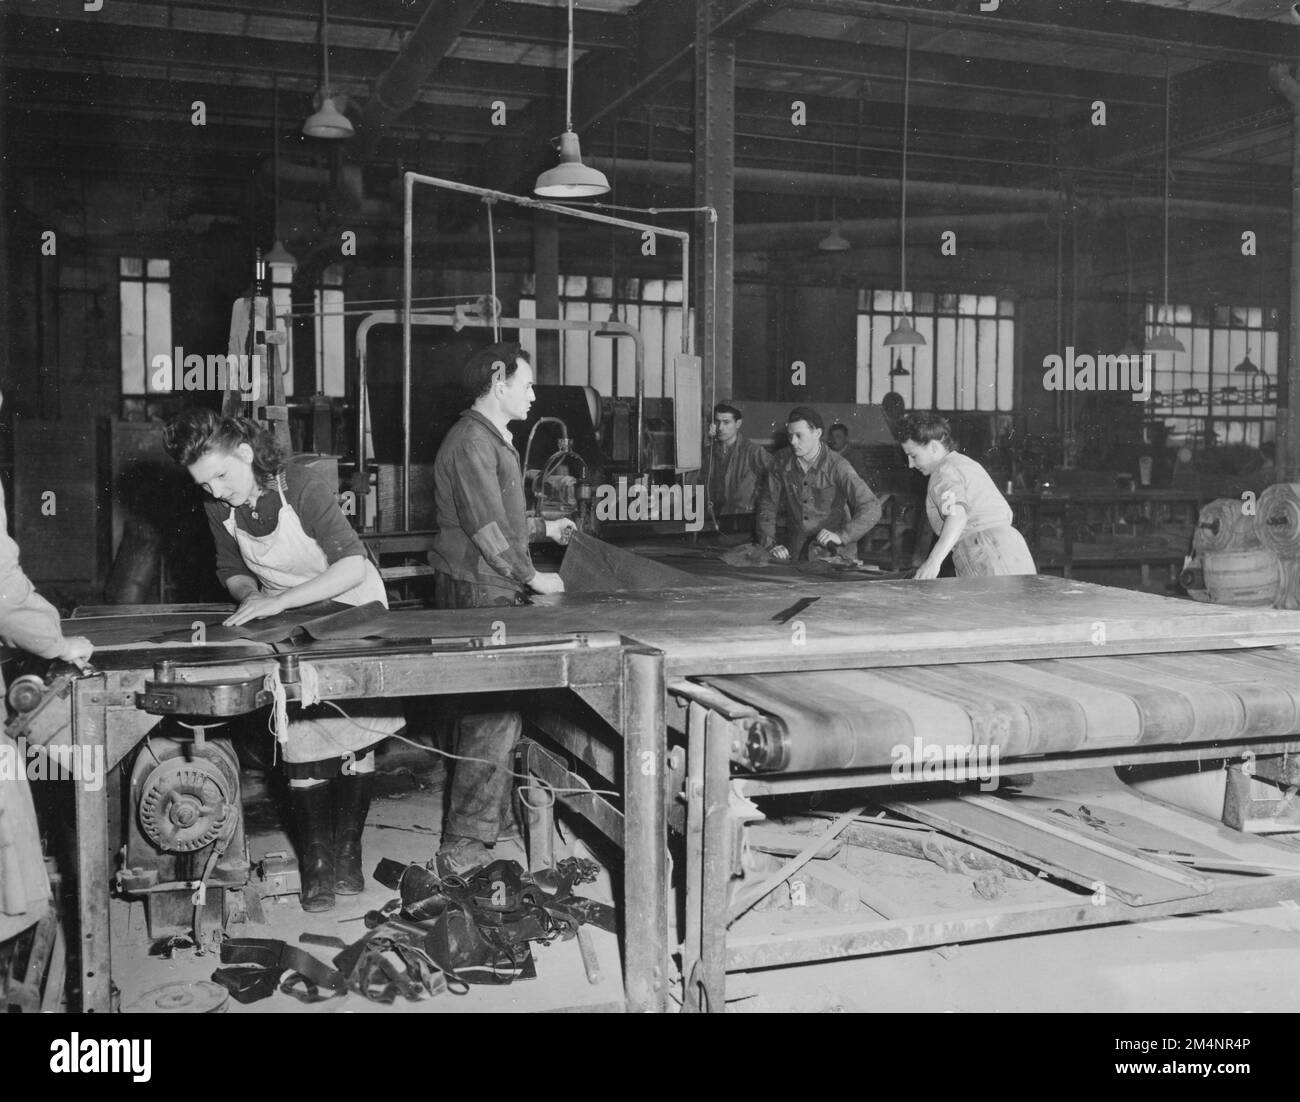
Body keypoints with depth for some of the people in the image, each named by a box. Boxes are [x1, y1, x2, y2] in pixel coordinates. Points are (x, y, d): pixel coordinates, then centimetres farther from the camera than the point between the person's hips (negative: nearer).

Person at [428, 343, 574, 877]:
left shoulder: (494, 440, 20)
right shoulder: (471, 441, -14)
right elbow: (486, 529, -19)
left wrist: (543, 528, 29)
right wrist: (531, 577, -12)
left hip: (495, 592, 10)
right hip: (479, 595, -10)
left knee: (492, 712, 13)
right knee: (493, 718, -10)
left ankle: (480, 817, 21)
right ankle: (465, 848, -6)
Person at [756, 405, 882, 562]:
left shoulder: (837, 466, -13)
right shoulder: (782, 460, -2)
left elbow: (872, 509, -19)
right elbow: (767, 504, 7)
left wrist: (841, 536, -30)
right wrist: (769, 543, -5)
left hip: (831, 549, -3)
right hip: (794, 551, 3)